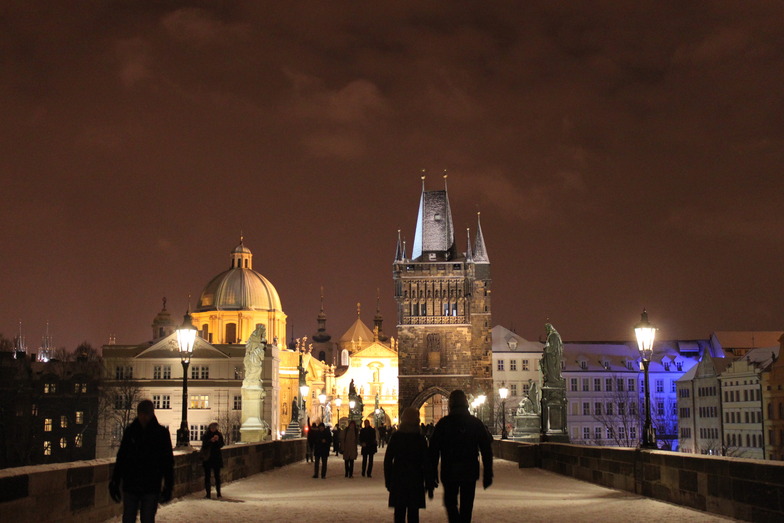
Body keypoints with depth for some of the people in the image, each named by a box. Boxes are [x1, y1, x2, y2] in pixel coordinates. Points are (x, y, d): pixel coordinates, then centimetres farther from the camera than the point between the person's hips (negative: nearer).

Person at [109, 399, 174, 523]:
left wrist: (168, 487, -4)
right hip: (130, 486, 2)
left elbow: (168, 462, 0)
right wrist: (115, 483, 4)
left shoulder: (161, 433, -2)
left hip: (151, 488, -2)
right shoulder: (130, 431, 2)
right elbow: (121, 458, 7)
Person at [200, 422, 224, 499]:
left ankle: (218, 492, 13)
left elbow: (221, 445, 1)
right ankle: (208, 493, 6)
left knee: (217, 475, 4)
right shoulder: (205, 435, -3)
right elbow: (204, 445, -9)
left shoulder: (219, 434, 3)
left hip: (216, 457, 1)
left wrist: (218, 440, -17)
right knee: (207, 476, 0)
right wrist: (211, 441, -23)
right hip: (207, 458, -1)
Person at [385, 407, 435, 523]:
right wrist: (429, 486, 1)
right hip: (415, 480, -1)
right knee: (413, 513, 4)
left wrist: (388, 481, 9)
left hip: (398, 479, 1)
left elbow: (388, 461, 1)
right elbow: (426, 463, -4)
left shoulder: (395, 437, 0)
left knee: (399, 513, 7)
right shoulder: (420, 439, -5)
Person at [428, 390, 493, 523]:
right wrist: (488, 474, 5)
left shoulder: (443, 423, -2)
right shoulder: (476, 423, 2)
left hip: (449, 471, -1)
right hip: (470, 472, 1)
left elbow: (433, 450, -3)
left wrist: (432, 473, 3)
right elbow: (487, 450, 1)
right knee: (466, 505, 11)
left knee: (450, 502, 11)